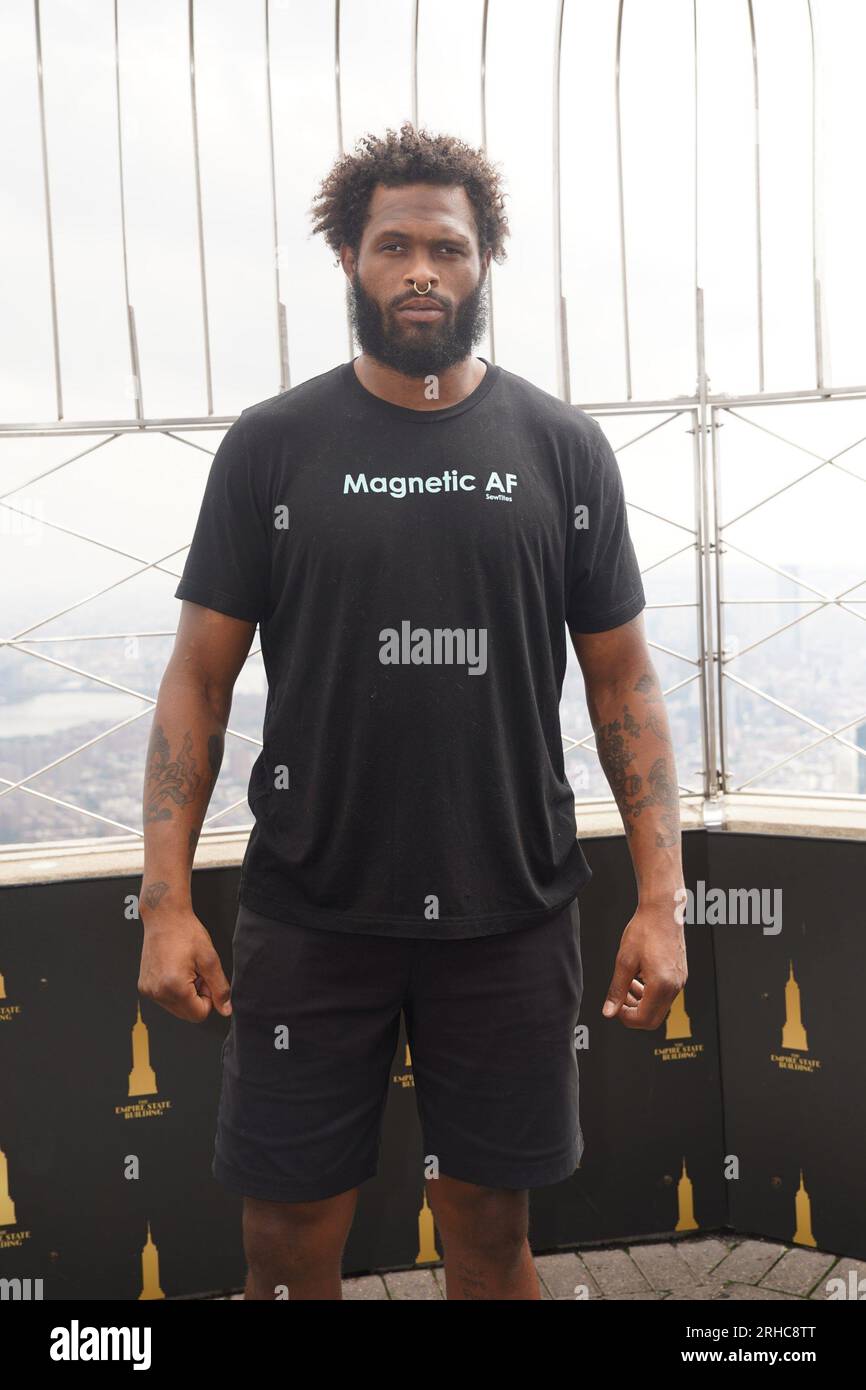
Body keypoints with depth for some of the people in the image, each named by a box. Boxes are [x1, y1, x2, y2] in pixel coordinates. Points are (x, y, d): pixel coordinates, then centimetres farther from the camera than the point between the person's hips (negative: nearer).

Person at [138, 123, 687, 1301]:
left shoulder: (562, 447, 2)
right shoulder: (272, 444, 0)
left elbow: (623, 681, 4)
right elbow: (200, 677, 1)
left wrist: (661, 897, -2)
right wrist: (166, 901, -6)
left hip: (510, 915, 1)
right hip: (309, 915, 0)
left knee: (492, 1228, 15)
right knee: (289, 1240, 10)